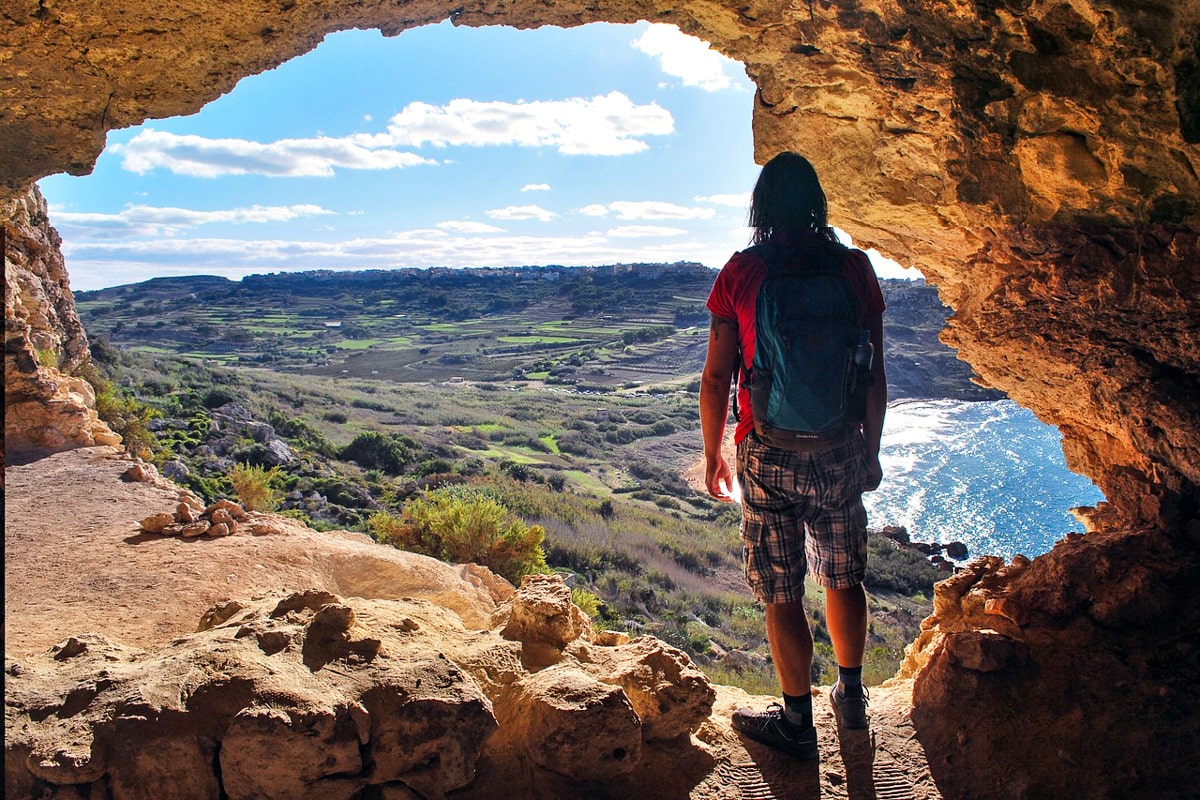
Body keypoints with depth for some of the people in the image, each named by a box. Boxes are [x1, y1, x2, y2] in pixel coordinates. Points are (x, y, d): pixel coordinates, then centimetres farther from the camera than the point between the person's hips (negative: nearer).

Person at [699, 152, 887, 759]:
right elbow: (875, 374, 2)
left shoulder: (740, 273, -7)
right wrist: (871, 450, 14)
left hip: (769, 456, -3)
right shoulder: (854, 268, -1)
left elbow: (716, 378, -6)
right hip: (841, 451, 3)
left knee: (782, 594, 8)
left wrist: (712, 455, 6)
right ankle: (851, 696, 37)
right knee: (844, 578, 20)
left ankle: (798, 722, 21)